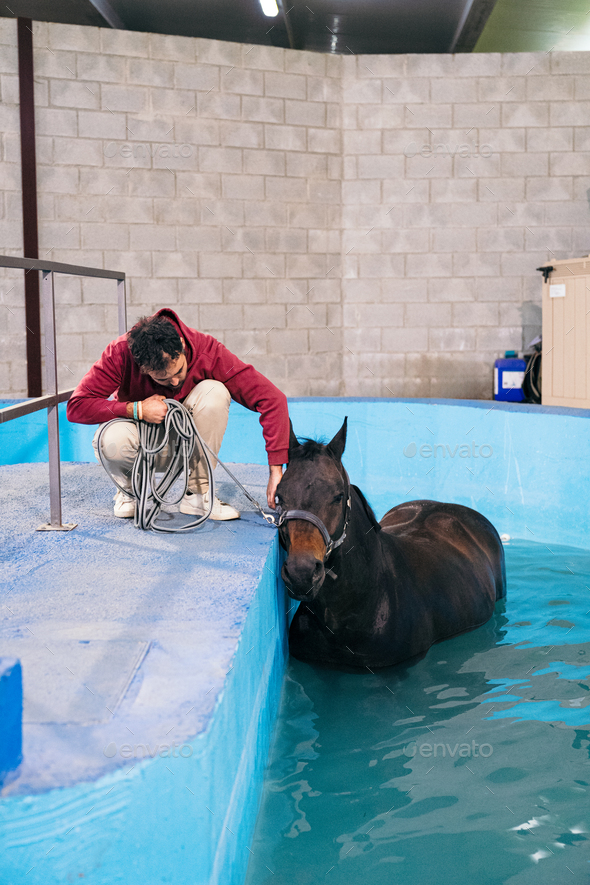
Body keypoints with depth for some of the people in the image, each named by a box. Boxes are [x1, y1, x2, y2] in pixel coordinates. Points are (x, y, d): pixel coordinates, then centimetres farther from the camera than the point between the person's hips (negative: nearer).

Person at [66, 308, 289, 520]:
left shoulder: (207, 350, -28)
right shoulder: (121, 353, -27)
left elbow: (272, 399, -30)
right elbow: (76, 407, -26)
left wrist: (276, 471, -36)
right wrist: (137, 409, -34)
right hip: (143, 440, -1)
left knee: (214, 392, -29)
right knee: (111, 440, -36)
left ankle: (197, 493, -16)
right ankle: (132, 489, 1)